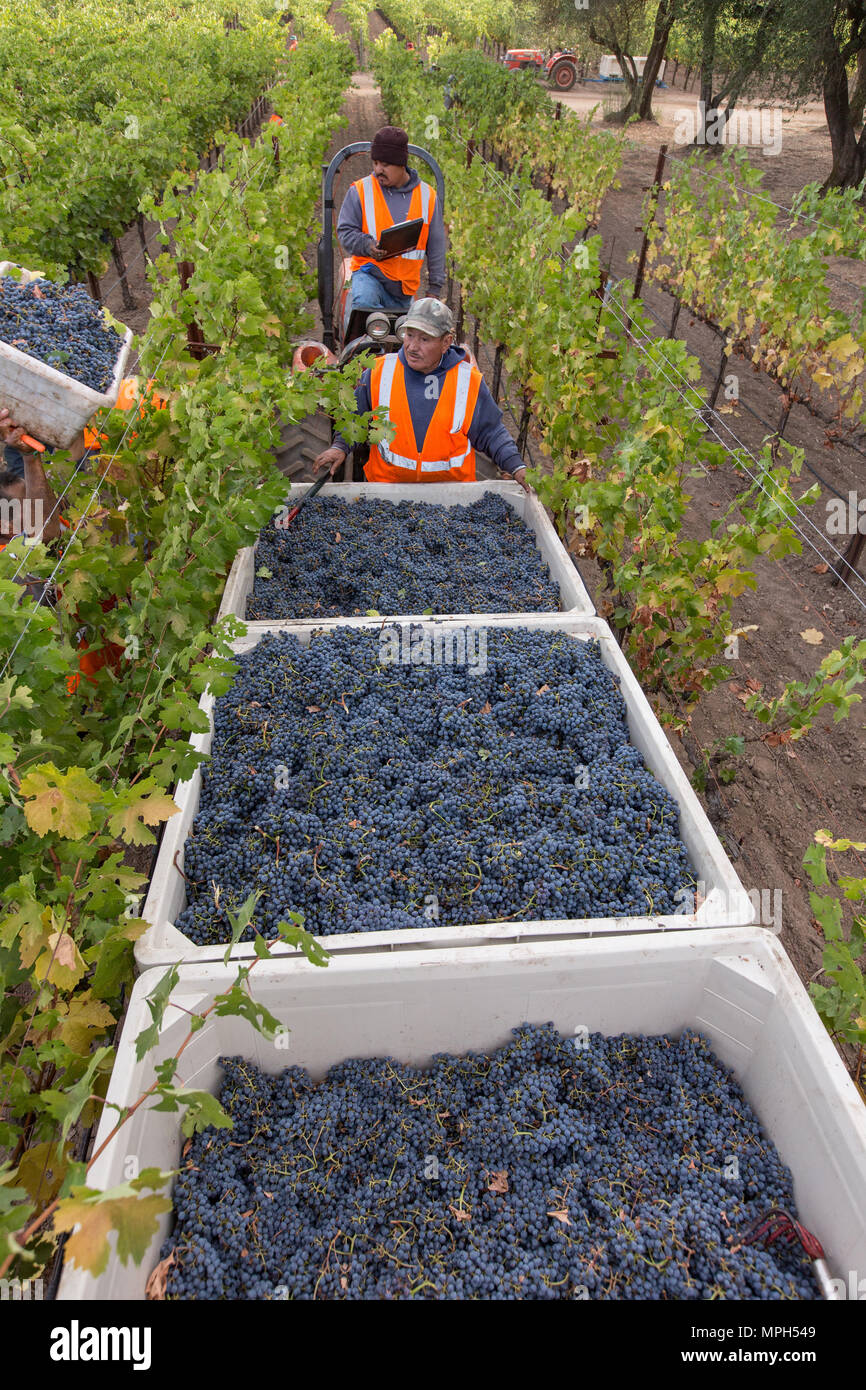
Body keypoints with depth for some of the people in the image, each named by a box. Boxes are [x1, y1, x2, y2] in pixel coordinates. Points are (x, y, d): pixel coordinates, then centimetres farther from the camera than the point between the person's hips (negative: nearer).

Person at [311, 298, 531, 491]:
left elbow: (491, 433, 8)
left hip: (451, 488, 0)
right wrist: (340, 446, -2)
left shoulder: (469, 381, -1)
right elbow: (356, 415, 15)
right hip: (387, 481, 1)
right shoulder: (380, 372, 1)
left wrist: (516, 467, -4)